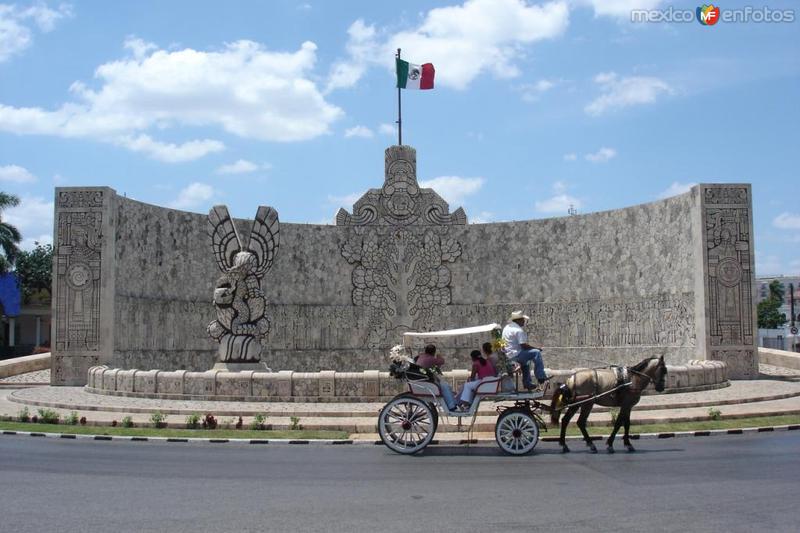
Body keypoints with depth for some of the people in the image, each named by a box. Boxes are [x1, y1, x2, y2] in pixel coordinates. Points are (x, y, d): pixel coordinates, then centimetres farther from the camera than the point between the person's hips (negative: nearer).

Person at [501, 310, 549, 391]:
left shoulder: (507, 327, 16)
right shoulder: (518, 330, -15)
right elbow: (523, 345, -20)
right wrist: (536, 348, -7)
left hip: (506, 355, 10)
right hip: (515, 355, -10)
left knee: (525, 361, 34)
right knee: (536, 353, -14)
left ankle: (527, 383, 37)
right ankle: (541, 377, -15)